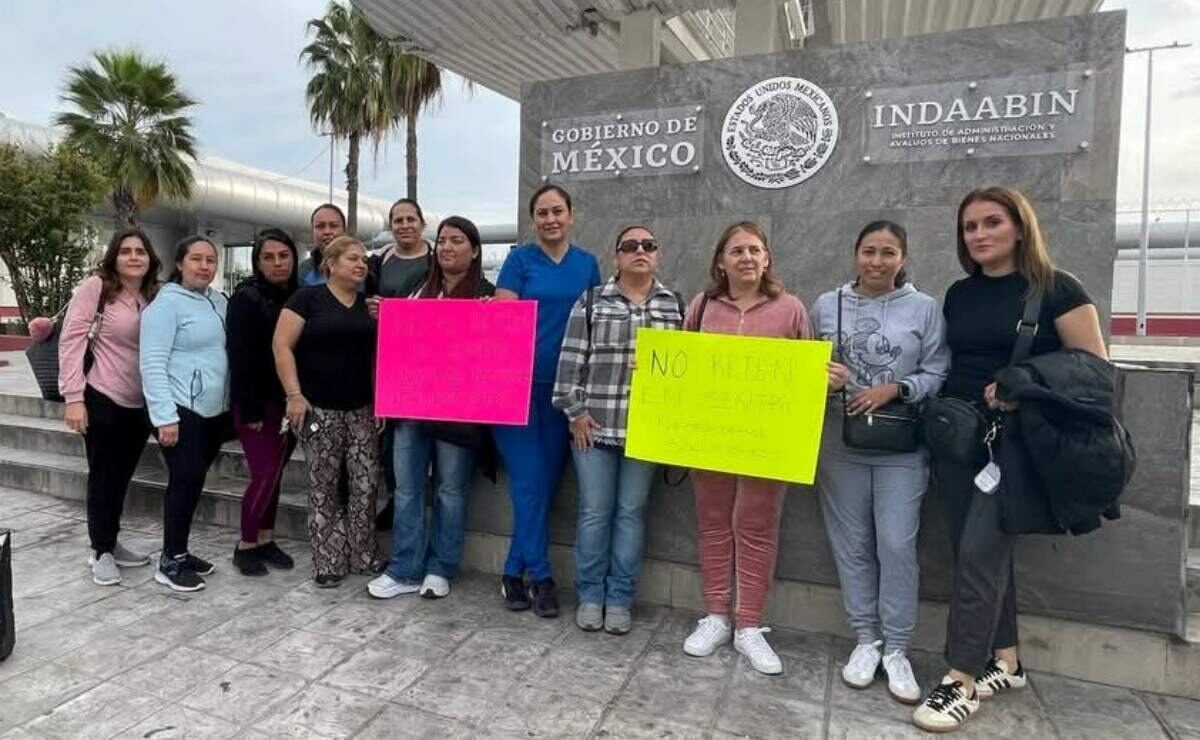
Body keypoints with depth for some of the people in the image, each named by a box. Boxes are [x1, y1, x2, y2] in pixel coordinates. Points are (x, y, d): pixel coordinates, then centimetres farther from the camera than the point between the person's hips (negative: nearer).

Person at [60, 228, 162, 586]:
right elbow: (70, 341, -11)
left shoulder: (155, 296, 5)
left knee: (122, 476, 15)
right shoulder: (95, 287, -8)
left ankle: (111, 544, 30)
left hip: (140, 404, 5)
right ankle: (101, 551, 19)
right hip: (102, 399, -5)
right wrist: (74, 398, -15)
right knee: (103, 475, 5)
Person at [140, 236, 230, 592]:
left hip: (214, 409, 7)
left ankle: (179, 551, 25)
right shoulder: (166, 303, -10)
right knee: (185, 480, -6)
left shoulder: (219, 301, 12)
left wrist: (231, 403, 16)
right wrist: (165, 416, -21)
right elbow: (153, 364, -16)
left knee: (193, 481, 13)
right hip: (181, 409, -7)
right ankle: (170, 562, 7)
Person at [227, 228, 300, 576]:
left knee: (275, 473, 11)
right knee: (265, 474, -7)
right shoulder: (247, 298, -8)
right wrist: (250, 409, -18)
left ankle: (266, 539, 23)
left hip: (287, 401, 5)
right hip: (257, 403, -5)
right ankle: (246, 545, 10)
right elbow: (241, 357, -14)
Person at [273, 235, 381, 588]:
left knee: (366, 482, 3)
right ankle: (328, 562, 15)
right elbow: (282, 346, -7)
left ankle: (362, 556, 18)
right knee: (323, 485, 4)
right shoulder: (308, 298, -3)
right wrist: (294, 394, -12)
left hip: (363, 409, 4)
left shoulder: (371, 304, 11)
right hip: (320, 409, -4)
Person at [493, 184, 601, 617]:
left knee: (547, 482, 6)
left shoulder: (587, 265, 10)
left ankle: (515, 572, 20)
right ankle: (540, 577, 8)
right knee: (530, 482, -5)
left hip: (564, 387, 4)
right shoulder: (520, 260, 1)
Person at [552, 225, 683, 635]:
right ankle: (590, 595, 21)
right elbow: (571, 359, 0)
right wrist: (575, 410, -5)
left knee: (631, 512, 8)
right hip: (594, 424, -1)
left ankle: (620, 599, 21)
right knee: (593, 512, 6)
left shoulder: (674, 305, 7)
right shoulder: (591, 301, 3)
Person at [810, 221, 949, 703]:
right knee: (852, 544, 8)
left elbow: (937, 375, -1)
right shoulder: (826, 306, 6)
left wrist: (894, 389, -16)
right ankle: (866, 639, 24)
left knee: (896, 545, -2)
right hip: (840, 445, 2)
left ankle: (897, 649, 15)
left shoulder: (924, 308, 1)